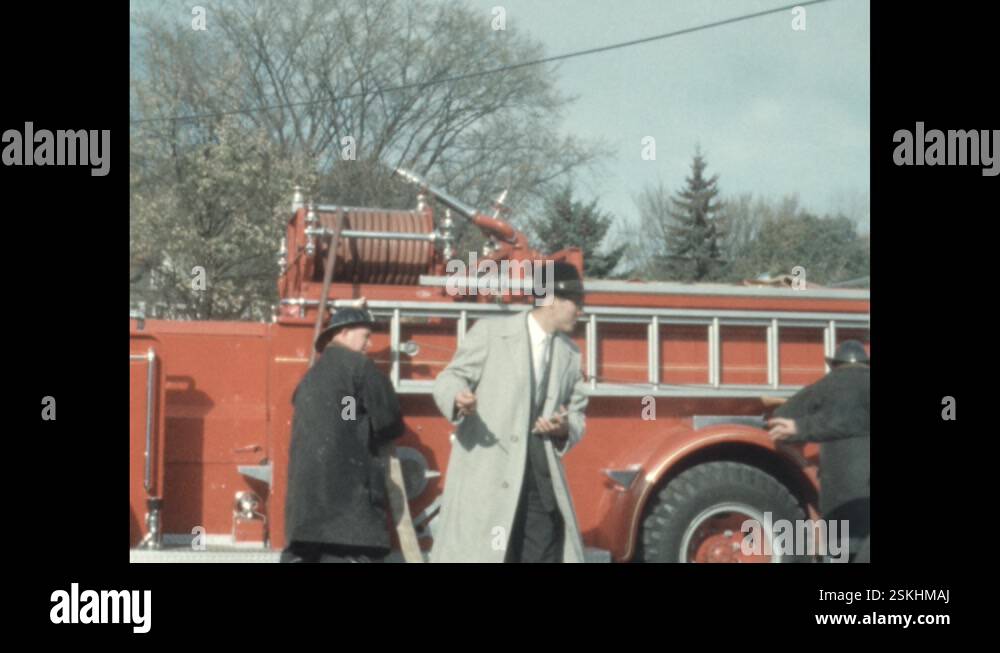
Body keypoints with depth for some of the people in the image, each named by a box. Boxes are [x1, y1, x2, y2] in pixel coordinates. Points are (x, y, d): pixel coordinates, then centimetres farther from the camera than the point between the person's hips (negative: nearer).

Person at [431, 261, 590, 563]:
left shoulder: (569, 354, 16)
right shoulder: (490, 332, 0)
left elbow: (577, 414, 21)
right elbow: (449, 379, -1)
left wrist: (564, 429, -3)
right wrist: (458, 398, -25)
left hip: (542, 479, 5)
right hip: (486, 476, -5)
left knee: (544, 555, 4)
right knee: (477, 555, -7)